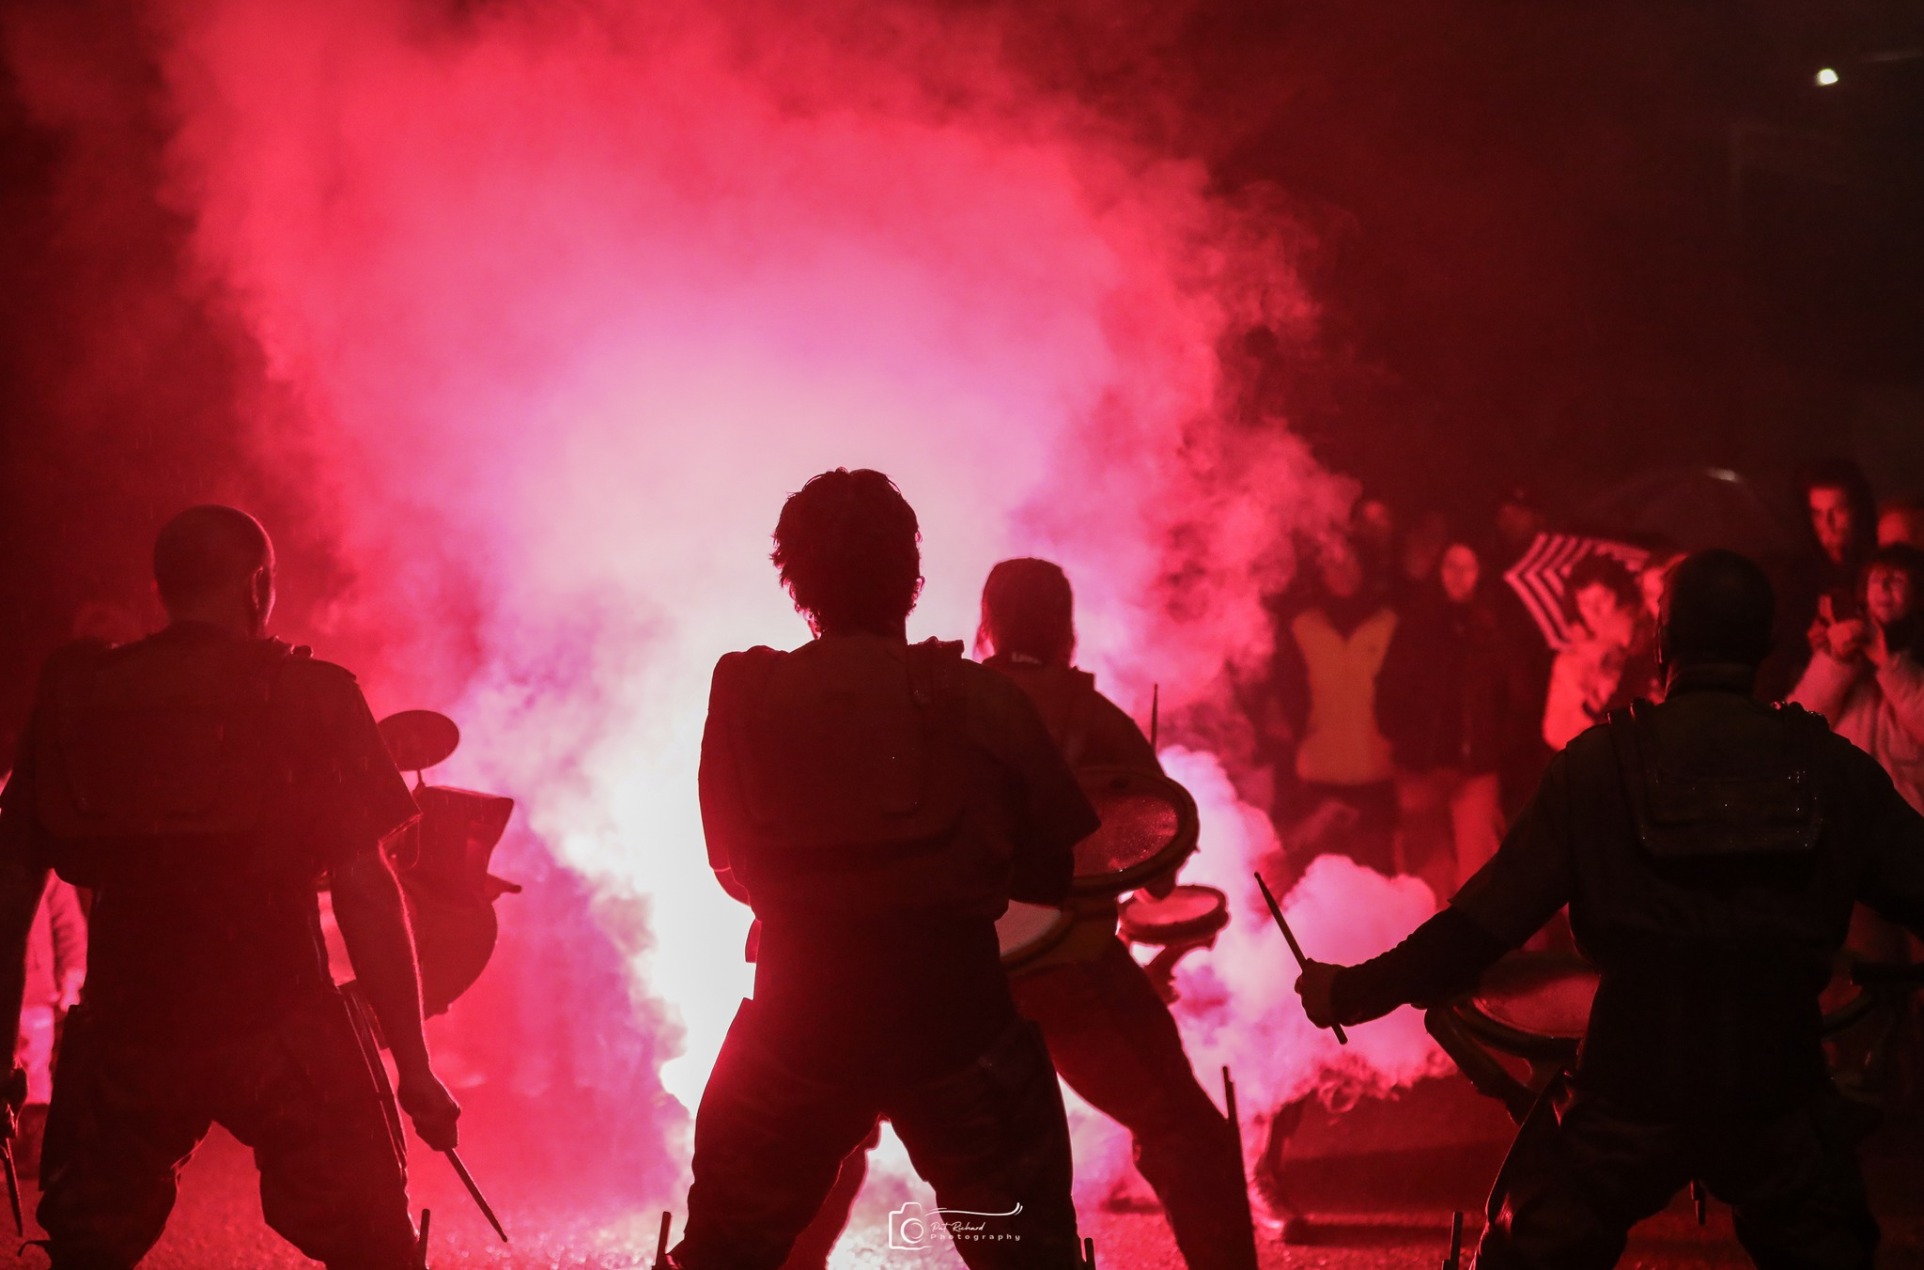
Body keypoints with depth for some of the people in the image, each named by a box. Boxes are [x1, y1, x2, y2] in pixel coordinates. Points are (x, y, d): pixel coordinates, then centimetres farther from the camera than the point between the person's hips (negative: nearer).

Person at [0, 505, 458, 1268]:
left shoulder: (73, 701, 6)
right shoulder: (311, 700, -3)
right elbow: (364, 891, -7)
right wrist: (414, 1069, -3)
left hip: (125, 1045, 3)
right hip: (277, 1034, -3)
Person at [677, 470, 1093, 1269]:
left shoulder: (744, 699, -4)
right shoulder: (980, 703, -7)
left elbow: (732, 866, 7)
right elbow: (1054, 867, -1)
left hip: (799, 1018, 1)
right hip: (957, 1015, -1)